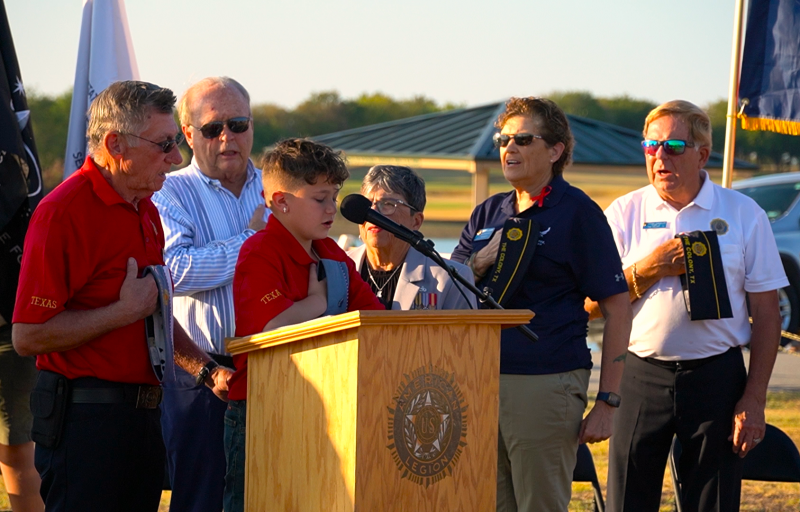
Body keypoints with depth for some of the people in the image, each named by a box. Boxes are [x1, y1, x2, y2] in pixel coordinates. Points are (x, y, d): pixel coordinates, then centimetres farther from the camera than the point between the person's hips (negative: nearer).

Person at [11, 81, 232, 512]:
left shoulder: (146, 212, 16)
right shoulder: (62, 213, -14)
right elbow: (28, 336, -19)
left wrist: (205, 370, 16)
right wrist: (125, 311, -16)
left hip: (143, 410, 9)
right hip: (83, 421, -9)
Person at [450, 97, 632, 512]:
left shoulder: (577, 213, -2)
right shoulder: (488, 214, 16)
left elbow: (617, 309, -5)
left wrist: (607, 402, -11)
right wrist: (480, 263, -7)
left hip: (546, 382, -6)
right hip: (482, 380, 6)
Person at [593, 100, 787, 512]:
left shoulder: (743, 215, 3)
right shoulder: (624, 213, 6)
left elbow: (766, 315, 2)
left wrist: (754, 400, -4)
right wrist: (649, 269, -12)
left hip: (716, 376, -1)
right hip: (641, 377, 1)